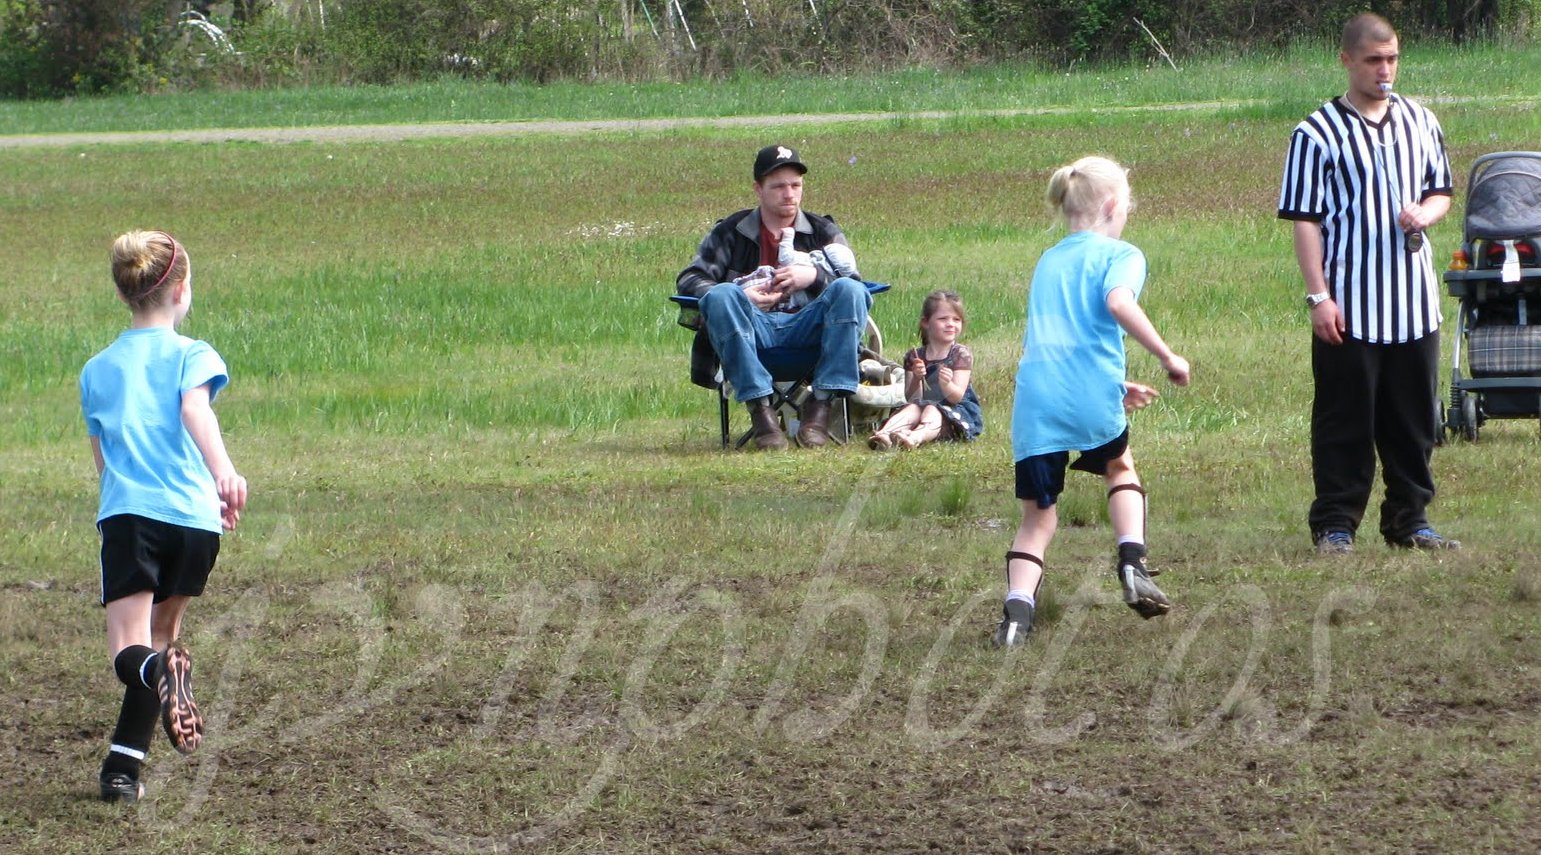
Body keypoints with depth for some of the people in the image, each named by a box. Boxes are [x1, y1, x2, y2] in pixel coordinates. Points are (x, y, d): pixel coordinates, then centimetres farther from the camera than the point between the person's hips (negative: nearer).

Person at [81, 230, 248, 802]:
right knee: (162, 636, 15)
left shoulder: (96, 371, 20)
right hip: (193, 517, -1)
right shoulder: (191, 355, 7)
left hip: (126, 515, 1)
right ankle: (123, 767, 9)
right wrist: (224, 473, -31)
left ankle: (161, 671, -43)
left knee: (130, 648, -8)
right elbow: (195, 410, -15)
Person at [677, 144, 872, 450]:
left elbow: (854, 285, 9)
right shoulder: (731, 232, 18)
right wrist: (741, 297, -10)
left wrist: (814, 276, -11)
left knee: (850, 291, -26)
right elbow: (688, 280, 7)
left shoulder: (823, 232, 21)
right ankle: (760, 409, -38)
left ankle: (820, 404, -31)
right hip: (754, 331, -1)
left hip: (808, 330, 1)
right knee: (721, 296, -32)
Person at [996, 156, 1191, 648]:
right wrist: (1167, 358, -11)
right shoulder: (1119, 256, 7)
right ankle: (1132, 562, 10)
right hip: (1091, 398, -3)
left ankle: (1017, 609, -9)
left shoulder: (1047, 263, 26)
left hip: (1034, 400, 3)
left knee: (1037, 516, 10)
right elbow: (1119, 302, -16)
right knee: (1119, 470, 28)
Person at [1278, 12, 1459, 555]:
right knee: (1345, 419, -1)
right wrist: (1318, 296, -11)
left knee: (1415, 418, 8)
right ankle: (1335, 525, 6)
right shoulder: (1318, 134, -4)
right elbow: (1305, 220, -5)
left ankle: (1409, 519, 17)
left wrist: (1424, 214, -6)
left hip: (1413, 299, 4)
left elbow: (1441, 192, 19)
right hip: (1348, 306, -4)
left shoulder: (1421, 124, 9)